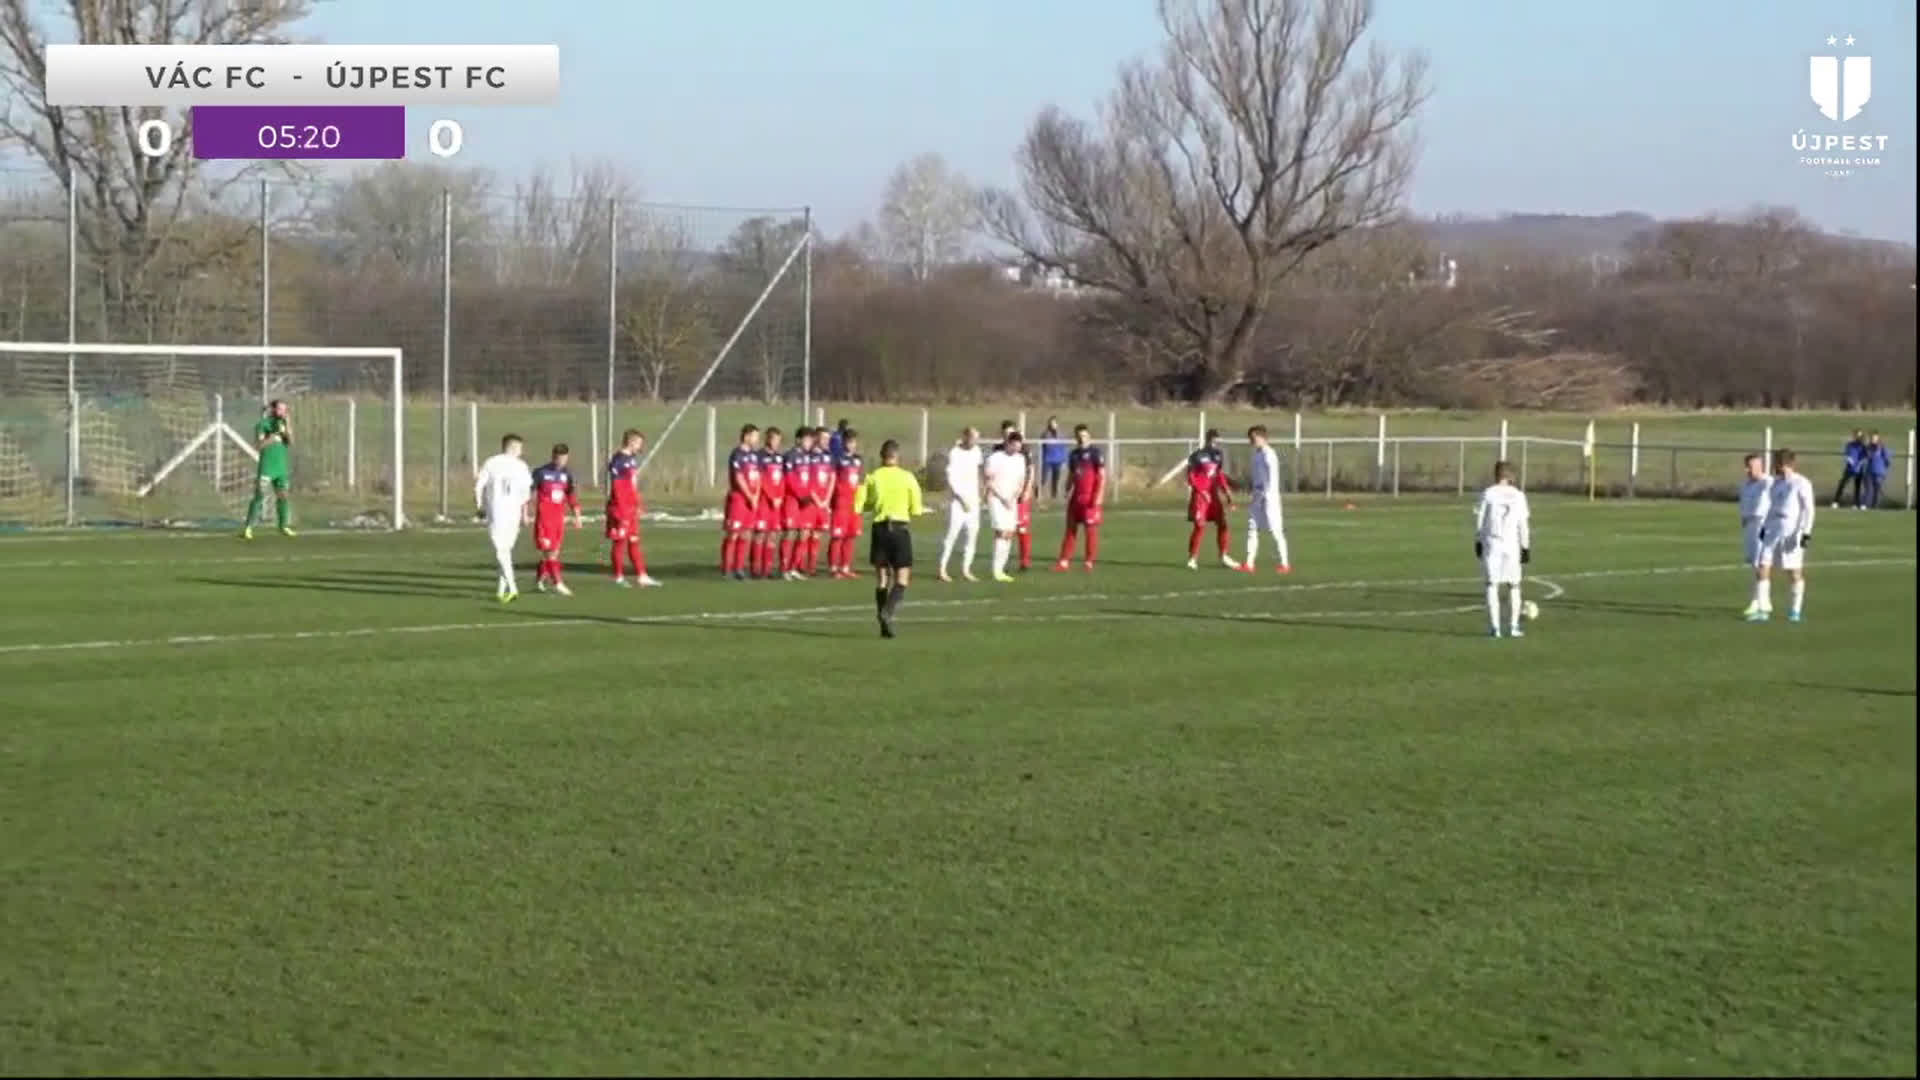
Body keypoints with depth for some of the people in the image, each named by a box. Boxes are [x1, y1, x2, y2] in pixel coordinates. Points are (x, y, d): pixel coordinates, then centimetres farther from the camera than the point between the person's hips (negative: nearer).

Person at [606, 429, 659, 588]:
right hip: (621, 510, -8)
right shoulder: (618, 461, -16)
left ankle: (642, 576, 12)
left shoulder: (632, 459, 11)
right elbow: (616, 489, -18)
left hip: (632, 509, 8)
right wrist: (622, 512, -19)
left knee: (634, 542, 10)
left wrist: (637, 506, 15)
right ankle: (619, 578, 10)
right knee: (620, 542, 1)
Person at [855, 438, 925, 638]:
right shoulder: (907, 478, -3)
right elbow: (916, 510, -2)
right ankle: (888, 612, -23)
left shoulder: (872, 478, 0)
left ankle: (885, 624, 11)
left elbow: (859, 506, -1)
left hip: (880, 528, 2)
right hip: (901, 527, -2)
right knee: (902, 580, 2)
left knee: (881, 579, 11)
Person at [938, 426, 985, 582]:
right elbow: (951, 479, -14)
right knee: (953, 532, -10)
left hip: (972, 499, 6)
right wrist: (963, 498, -17)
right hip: (957, 498, -6)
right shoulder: (954, 453, -11)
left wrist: (977, 495, 15)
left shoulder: (976, 450, 8)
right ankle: (942, 569, -7)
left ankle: (965, 569, 7)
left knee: (972, 533, 2)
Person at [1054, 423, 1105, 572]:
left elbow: (1102, 476, -10)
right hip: (1076, 497, 7)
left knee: (1091, 530, -1)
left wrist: (1098, 497, -16)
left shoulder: (1095, 453, -7)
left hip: (1090, 497, -7)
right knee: (1071, 529, 7)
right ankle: (1064, 562, 8)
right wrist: (1067, 493, 12)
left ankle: (1089, 563, 5)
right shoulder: (1073, 454, 13)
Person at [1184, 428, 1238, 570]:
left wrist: (1227, 492, 9)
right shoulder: (1197, 456, -11)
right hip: (1200, 494, -6)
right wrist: (1202, 492, -18)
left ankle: (1224, 557, 16)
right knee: (1200, 526, -9)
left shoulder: (1218, 455, 8)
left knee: (1222, 524, 5)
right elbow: (1191, 477, -11)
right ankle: (1192, 559, 0)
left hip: (1213, 494, 6)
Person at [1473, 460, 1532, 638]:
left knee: (1492, 585, 2)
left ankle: (1494, 627, -5)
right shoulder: (1518, 496, 2)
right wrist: (1526, 547, 7)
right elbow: (1524, 524, 2)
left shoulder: (1487, 494, -2)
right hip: (1512, 544, 1)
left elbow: (1479, 520, 0)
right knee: (1513, 586, 13)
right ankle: (1513, 626, 13)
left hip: (1491, 543, -1)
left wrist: (1478, 542, 11)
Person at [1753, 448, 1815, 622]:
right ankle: (1762, 610, 1)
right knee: (1762, 568, -2)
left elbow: (1808, 509, -9)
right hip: (1772, 532, 7)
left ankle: (1794, 611, 12)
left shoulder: (1801, 484, -7)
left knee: (1795, 572, 1)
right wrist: (1764, 528, 20)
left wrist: (1806, 533, -16)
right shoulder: (1777, 483, 15)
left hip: (1791, 533, -7)